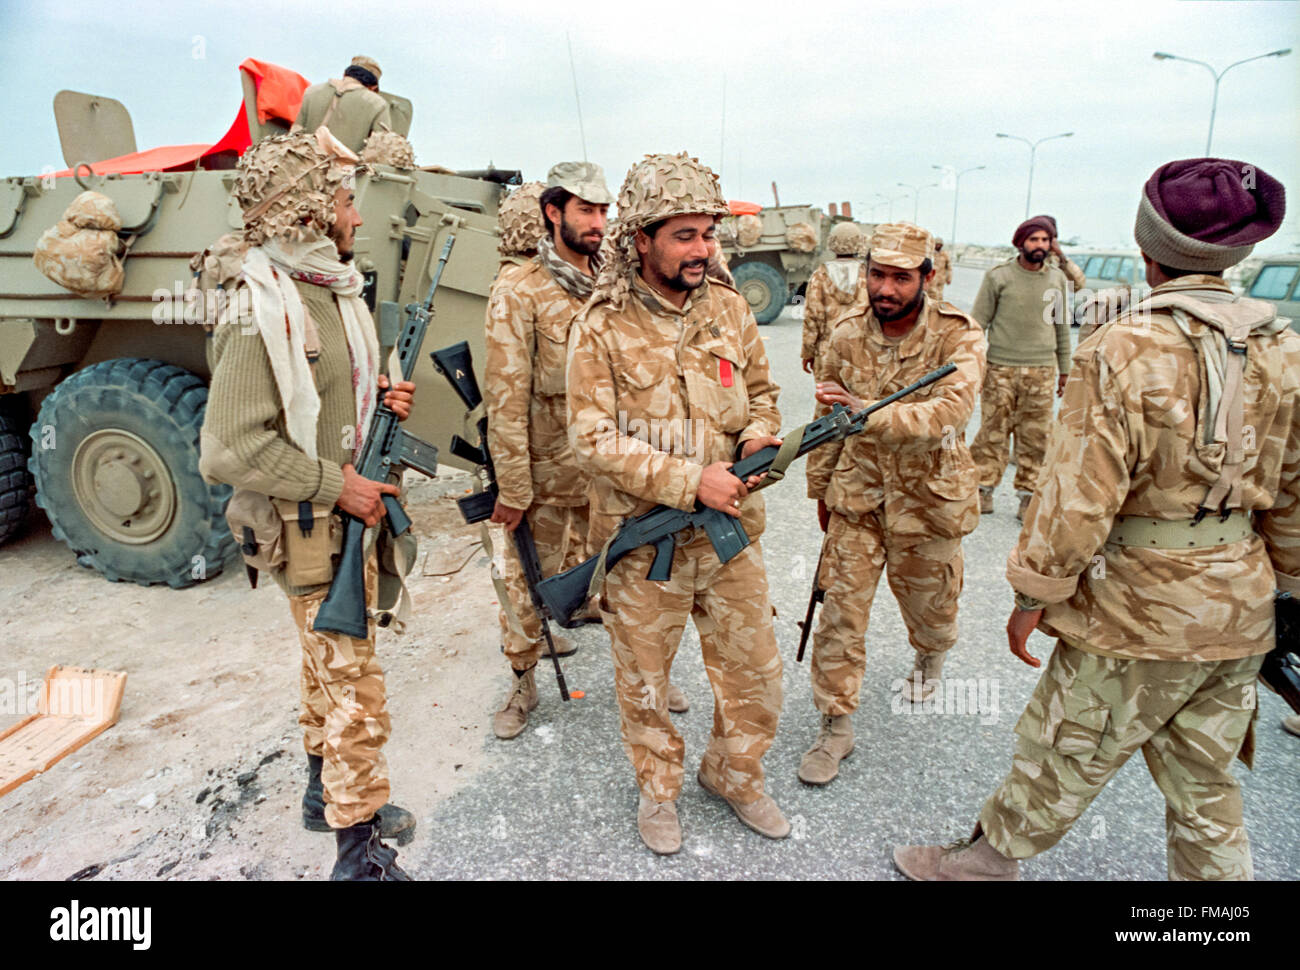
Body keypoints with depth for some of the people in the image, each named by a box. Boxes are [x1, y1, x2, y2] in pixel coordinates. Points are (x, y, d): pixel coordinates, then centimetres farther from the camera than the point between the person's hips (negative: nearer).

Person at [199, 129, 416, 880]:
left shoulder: (336, 289, 6)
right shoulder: (262, 313, -22)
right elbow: (229, 451, -25)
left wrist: (380, 396, 1)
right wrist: (337, 486, -22)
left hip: (353, 510, 9)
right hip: (309, 530, -9)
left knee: (330, 667, 22)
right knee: (355, 689, -1)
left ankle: (327, 793, 43)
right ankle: (360, 851, 16)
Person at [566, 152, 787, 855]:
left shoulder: (729, 309, 2)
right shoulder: (601, 328, -11)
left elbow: (762, 391, 15)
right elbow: (594, 441, -17)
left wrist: (759, 434, -8)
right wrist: (691, 482, -23)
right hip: (643, 543, -3)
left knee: (754, 676, 15)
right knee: (645, 683, 15)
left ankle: (734, 774, 42)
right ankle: (658, 790, 41)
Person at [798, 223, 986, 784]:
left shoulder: (958, 337, -16)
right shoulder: (846, 336, -5)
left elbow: (951, 410, -34)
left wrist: (869, 413, -47)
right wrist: (820, 488, 14)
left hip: (928, 501, -1)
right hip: (857, 496, 2)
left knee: (928, 603, 20)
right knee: (841, 610, -1)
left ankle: (930, 660, 56)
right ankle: (836, 727, 15)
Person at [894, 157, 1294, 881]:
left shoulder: (1127, 351, -20)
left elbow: (1082, 494, -21)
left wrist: (1033, 595, -11)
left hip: (1139, 607, -6)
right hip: (1241, 609, 6)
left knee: (1062, 756, 12)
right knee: (1205, 781, 21)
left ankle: (986, 861, 32)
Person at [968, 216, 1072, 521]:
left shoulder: (1057, 279, 12)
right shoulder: (998, 276, 1)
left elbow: (1061, 326, 20)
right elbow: (978, 322, 2)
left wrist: (1064, 369, 20)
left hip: (1042, 370, 3)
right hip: (1000, 368, -3)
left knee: (1036, 436, 3)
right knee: (993, 431, 0)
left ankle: (1029, 495, 13)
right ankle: (984, 489, 13)